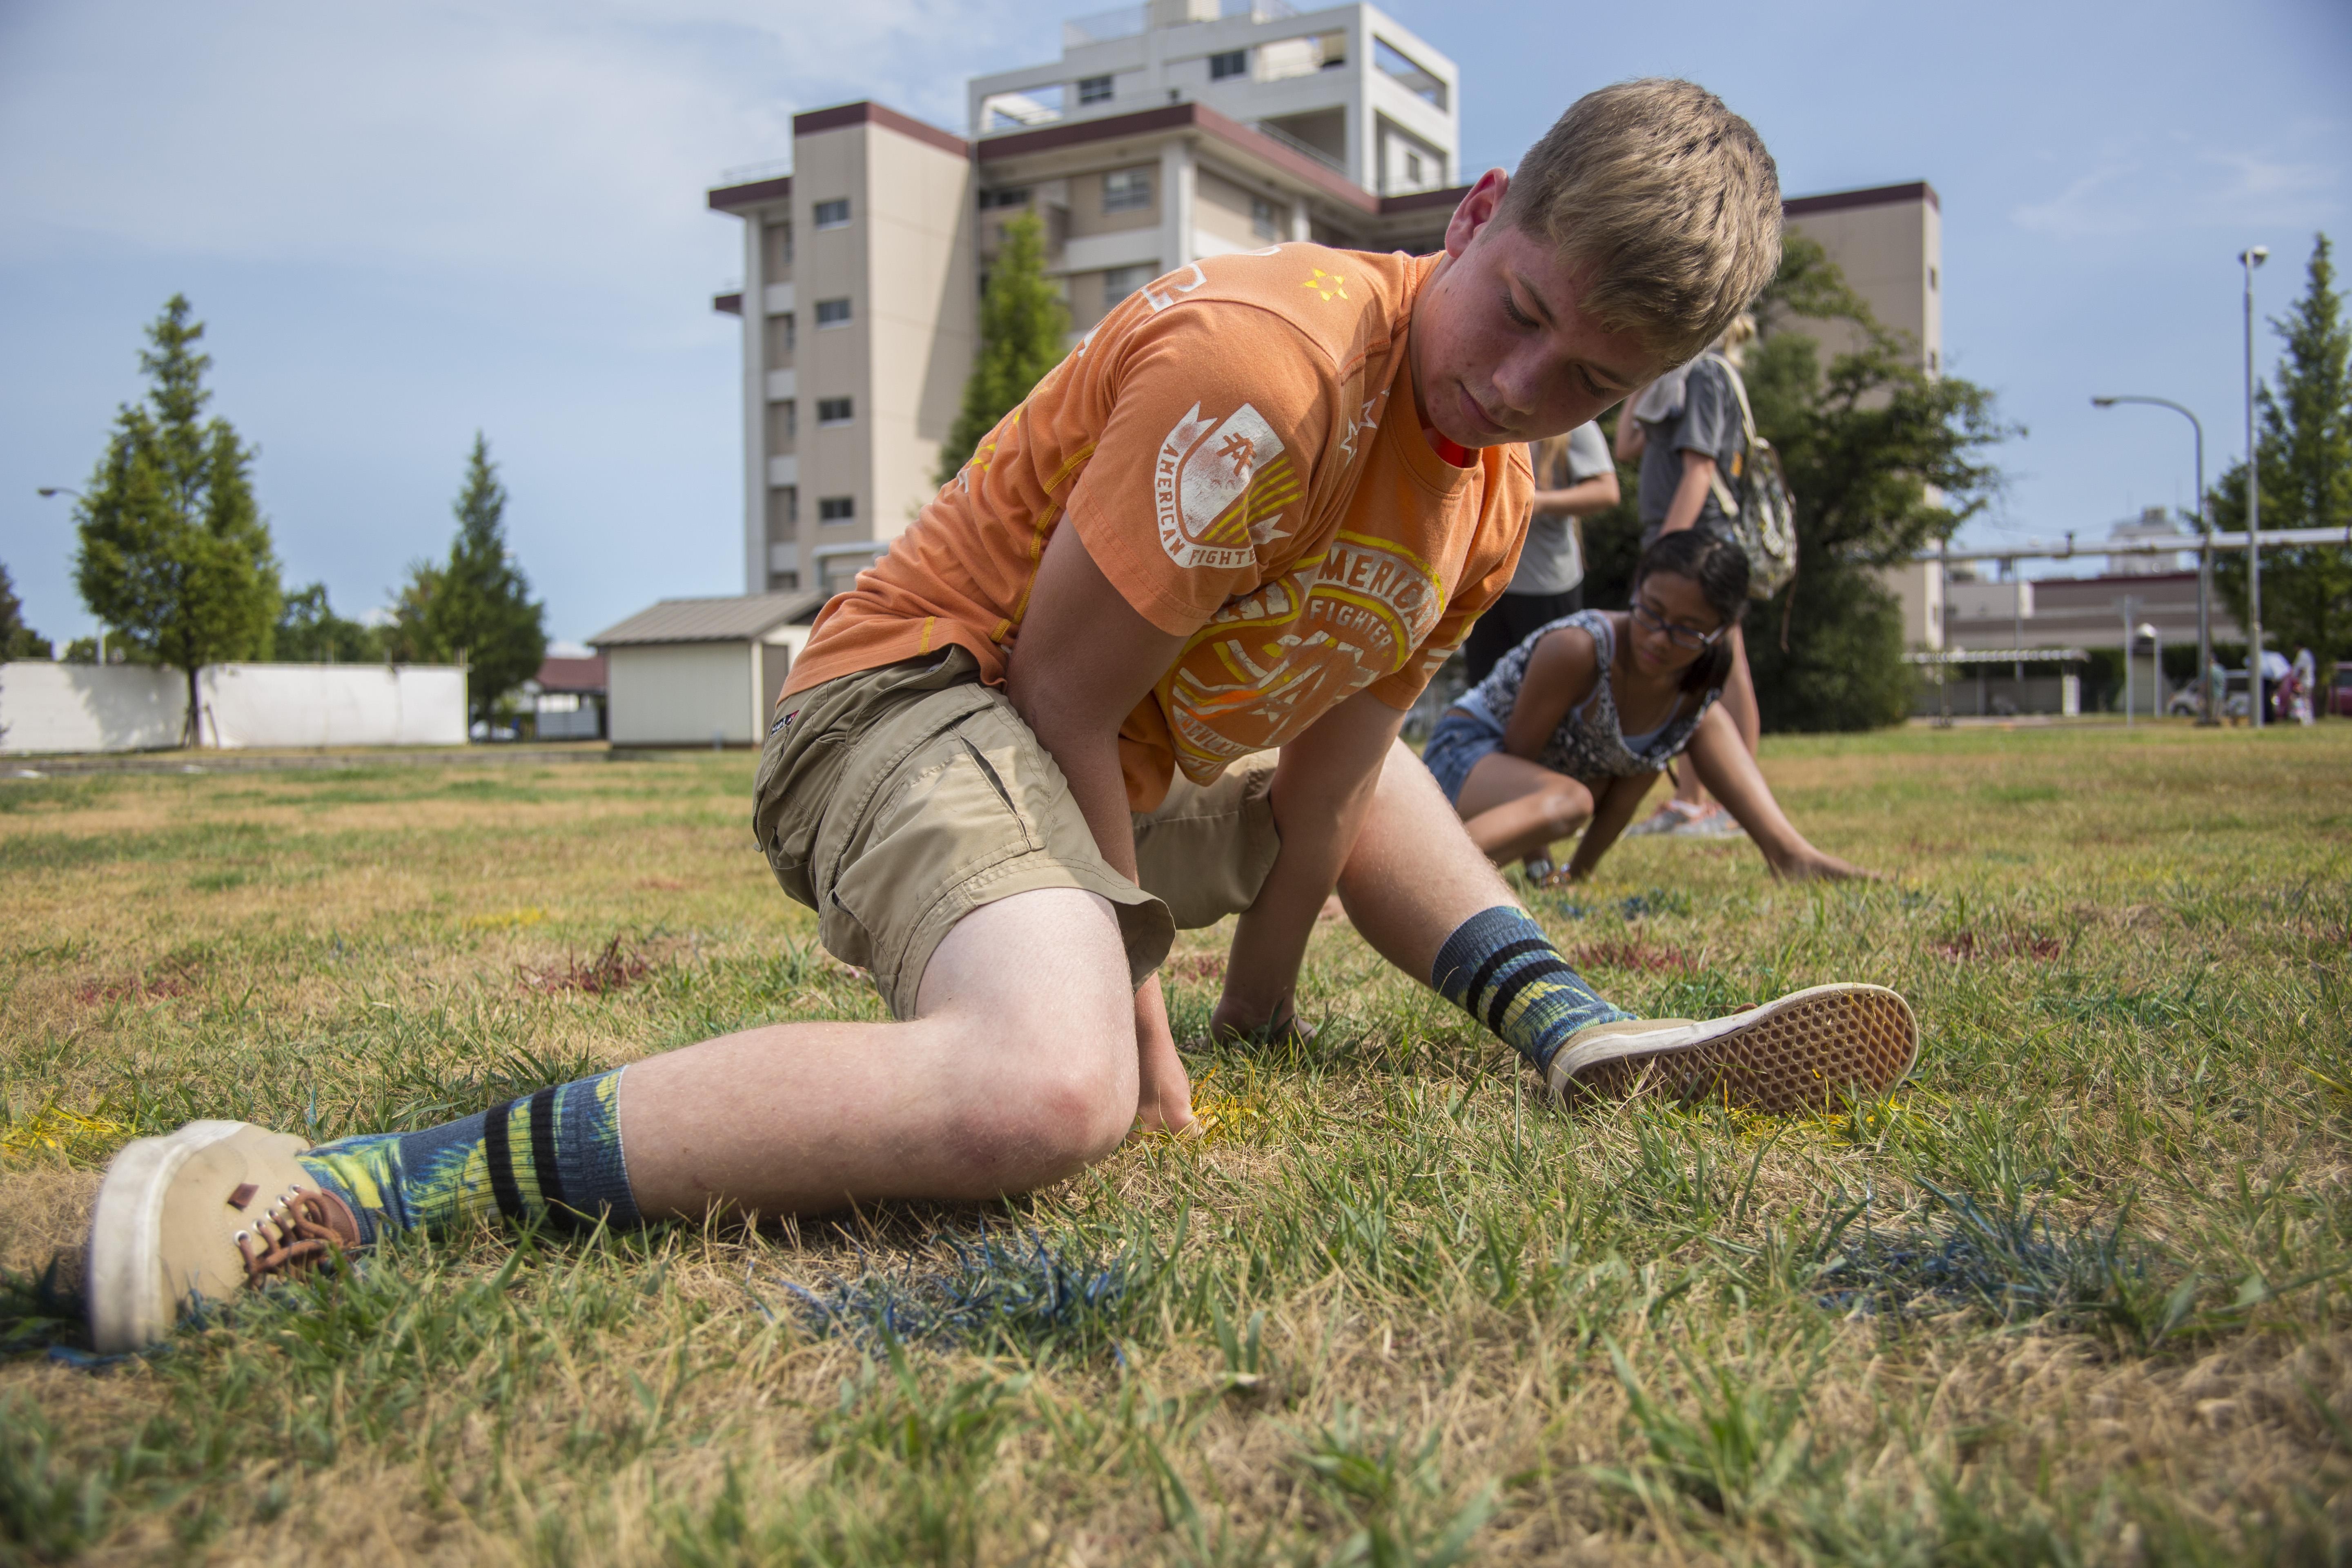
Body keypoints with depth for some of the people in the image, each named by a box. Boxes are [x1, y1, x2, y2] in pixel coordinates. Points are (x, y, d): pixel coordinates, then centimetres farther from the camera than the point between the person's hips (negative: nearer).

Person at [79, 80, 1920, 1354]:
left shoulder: (1496, 490, 7)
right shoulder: (1270, 356, -23)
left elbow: (1326, 762, 13)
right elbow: (1061, 685, -20)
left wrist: (1261, 999, 15)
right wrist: (1140, 999, -12)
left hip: (1144, 768, 10)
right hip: (927, 694, -10)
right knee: (1048, 1089, -40)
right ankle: (348, 1191, -35)